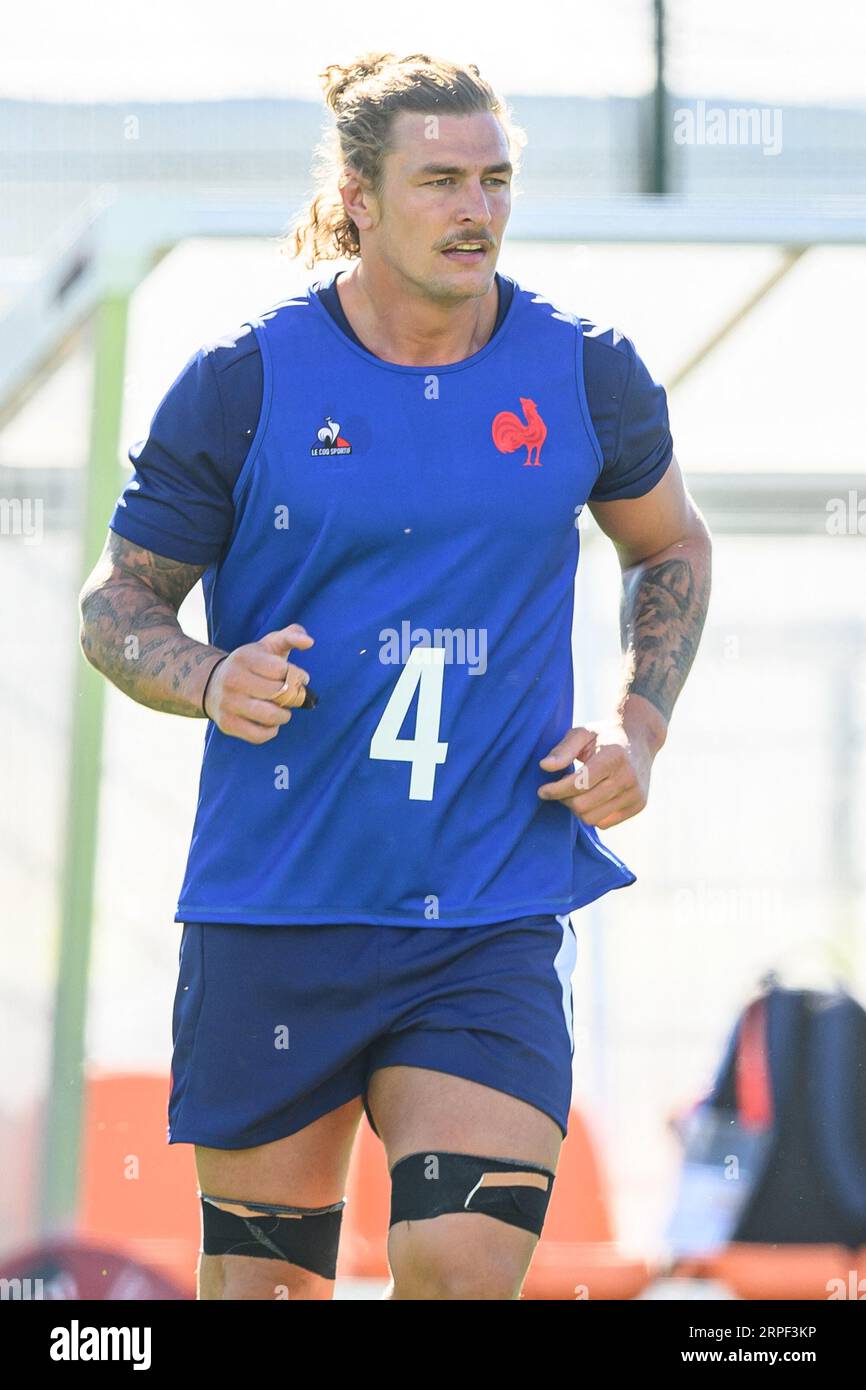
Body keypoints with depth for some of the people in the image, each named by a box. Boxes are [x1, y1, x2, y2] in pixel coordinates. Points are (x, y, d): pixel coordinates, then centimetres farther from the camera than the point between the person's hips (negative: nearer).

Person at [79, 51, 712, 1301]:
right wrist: (210, 682, -17)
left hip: (496, 917, 1)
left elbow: (671, 549, 22)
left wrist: (639, 729, 6)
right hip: (274, 910, 0)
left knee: (467, 1270, -16)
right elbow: (117, 603, 5)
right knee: (262, 1277, 6)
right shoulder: (245, 381, -3)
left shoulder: (585, 374, 3)